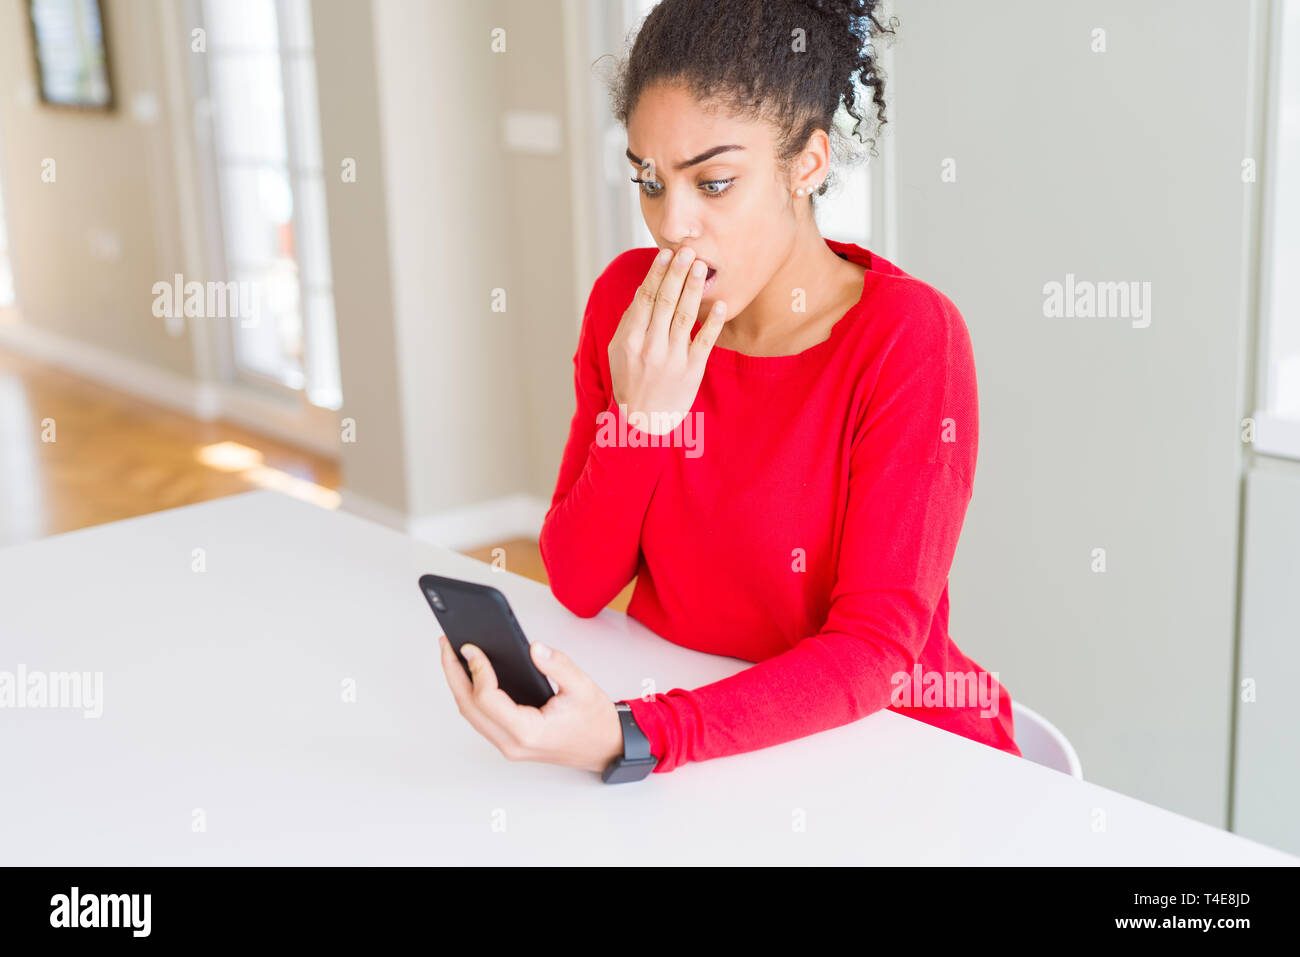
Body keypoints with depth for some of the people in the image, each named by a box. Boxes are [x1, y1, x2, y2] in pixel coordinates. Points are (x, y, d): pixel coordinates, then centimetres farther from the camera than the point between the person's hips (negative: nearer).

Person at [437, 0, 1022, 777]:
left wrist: (632, 738, -36)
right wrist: (643, 417, -22)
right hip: (678, 704, 4)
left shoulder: (908, 340, -20)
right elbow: (580, 587, -6)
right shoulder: (628, 300, -7)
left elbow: (872, 649, -24)